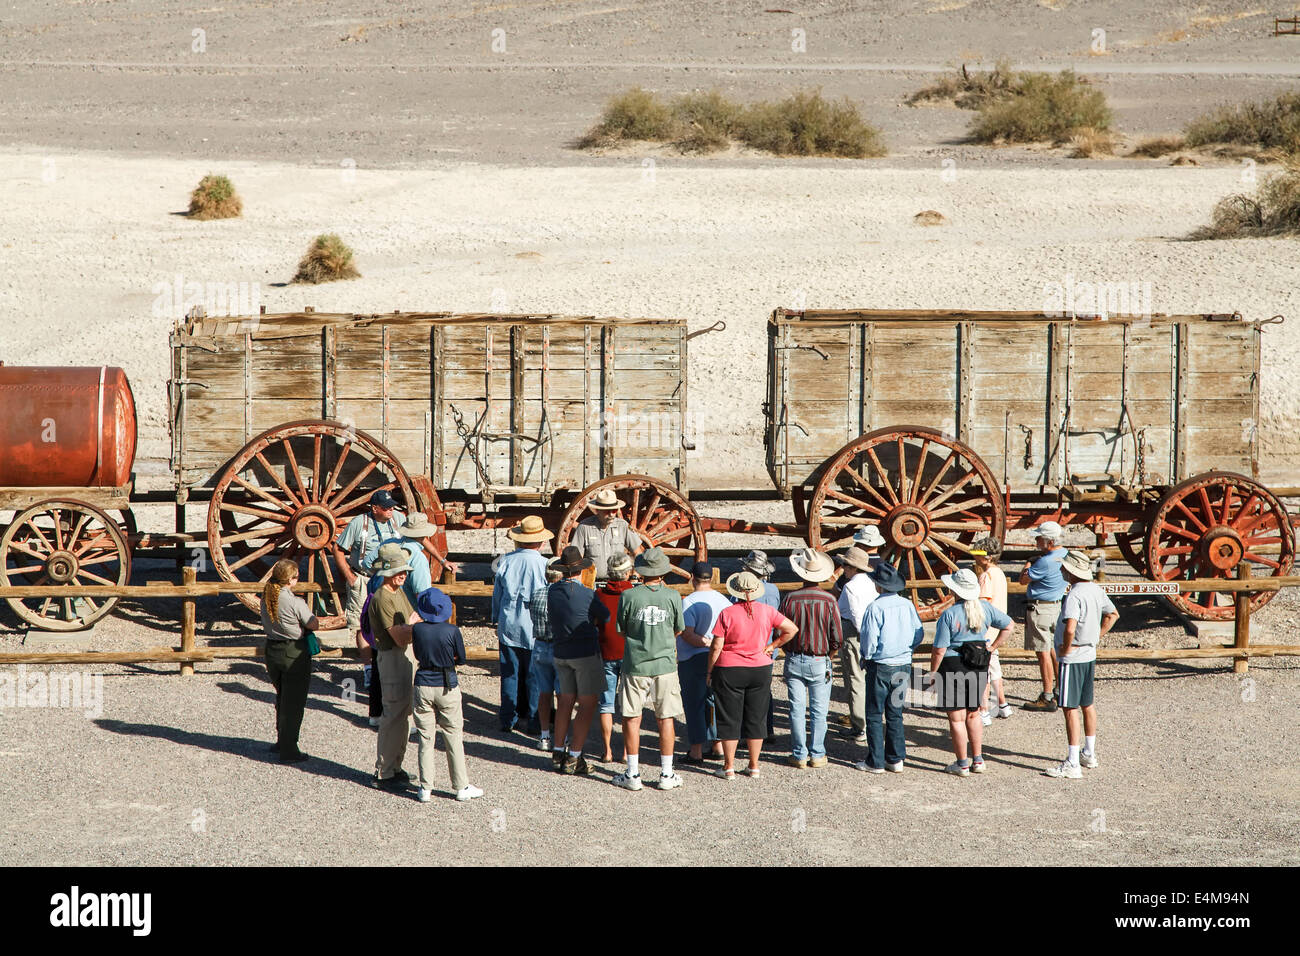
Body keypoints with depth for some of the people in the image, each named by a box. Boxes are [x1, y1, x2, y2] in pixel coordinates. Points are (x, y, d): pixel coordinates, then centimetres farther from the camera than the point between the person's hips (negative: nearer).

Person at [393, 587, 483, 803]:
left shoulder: (417, 629, -9)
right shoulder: (452, 631, -14)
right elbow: (461, 658, -1)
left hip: (423, 686, 1)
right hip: (447, 687, -1)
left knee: (425, 738, 9)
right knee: (454, 738, 9)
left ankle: (425, 789, 10)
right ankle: (461, 787, 15)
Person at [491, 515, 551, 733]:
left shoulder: (505, 562, -4)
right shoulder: (544, 565, -14)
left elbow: (496, 594, 7)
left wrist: (497, 620, 20)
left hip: (508, 627, 3)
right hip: (534, 630, -3)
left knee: (510, 675, 11)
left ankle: (508, 719, 16)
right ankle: (533, 721, 11)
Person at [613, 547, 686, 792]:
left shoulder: (628, 596, -10)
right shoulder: (673, 596, -7)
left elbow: (622, 630, 1)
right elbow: (678, 630, 6)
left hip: (635, 665, -1)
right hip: (665, 664, 1)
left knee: (632, 719, 8)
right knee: (666, 719, 9)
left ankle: (633, 774, 10)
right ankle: (666, 774, 14)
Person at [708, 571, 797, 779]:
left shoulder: (727, 614, -11)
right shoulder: (766, 611, -3)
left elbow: (716, 646, -11)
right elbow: (791, 629, 0)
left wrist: (710, 671, 0)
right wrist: (772, 645, 7)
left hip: (729, 670, -3)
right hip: (760, 669, 3)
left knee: (729, 719, 5)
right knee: (756, 719, 11)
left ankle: (729, 767, 8)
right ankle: (754, 766, 15)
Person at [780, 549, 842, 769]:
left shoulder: (791, 598, -7)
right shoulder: (828, 600, -9)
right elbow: (837, 638, -7)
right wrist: (828, 656, 10)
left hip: (794, 661, 1)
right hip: (820, 662, -1)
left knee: (797, 710, 6)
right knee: (819, 711, 7)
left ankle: (799, 755, 8)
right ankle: (817, 755, 8)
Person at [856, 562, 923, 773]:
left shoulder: (875, 607, -15)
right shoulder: (907, 604, 0)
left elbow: (870, 639, -15)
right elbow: (919, 635, 4)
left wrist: (866, 658, 2)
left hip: (880, 666, -5)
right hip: (903, 666, 5)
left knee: (875, 715, 4)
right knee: (895, 714, 14)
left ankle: (875, 762, 5)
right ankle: (896, 759, 15)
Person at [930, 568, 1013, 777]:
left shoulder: (949, 615, -16)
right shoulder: (985, 608, 0)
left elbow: (939, 650, -15)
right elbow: (1008, 625, 12)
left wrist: (933, 672, -3)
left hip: (953, 666, -6)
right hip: (979, 666, 6)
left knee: (957, 718, 3)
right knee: (973, 715, 20)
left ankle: (962, 764, 7)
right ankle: (977, 760, 22)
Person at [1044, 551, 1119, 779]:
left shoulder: (1075, 595, -23)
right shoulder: (1096, 590, 5)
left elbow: (1070, 628, -36)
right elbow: (1112, 615, 21)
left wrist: (1066, 649, -19)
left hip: (1073, 658, -9)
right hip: (1090, 655, 9)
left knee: (1070, 708, -6)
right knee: (1087, 704, 19)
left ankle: (1072, 764, -6)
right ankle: (1089, 754, 31)